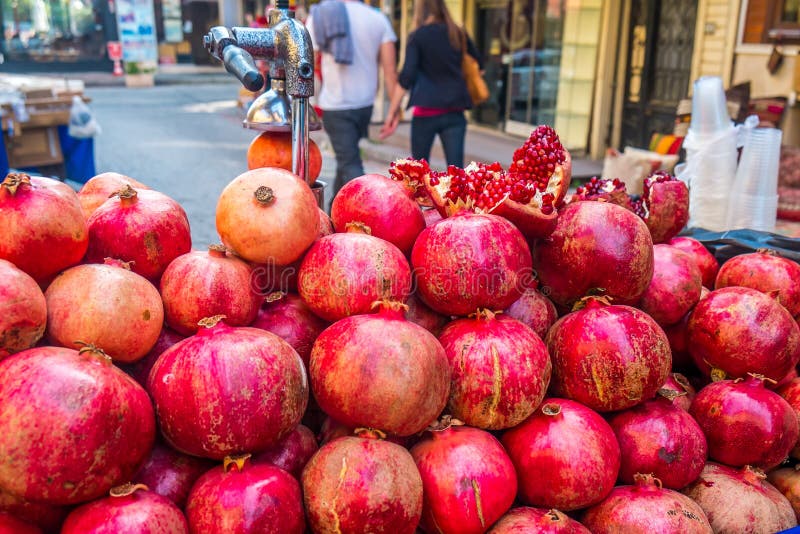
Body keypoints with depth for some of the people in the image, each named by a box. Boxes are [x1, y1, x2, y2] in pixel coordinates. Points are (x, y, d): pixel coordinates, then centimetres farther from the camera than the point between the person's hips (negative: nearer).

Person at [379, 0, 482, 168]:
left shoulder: (418, 36, -3)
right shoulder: (459, 34, 9)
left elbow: (406, 77, -11)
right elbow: (477, 67, 18)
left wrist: (392, 112, -9)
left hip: (426, 112, -3)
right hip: (455, 112, 3)